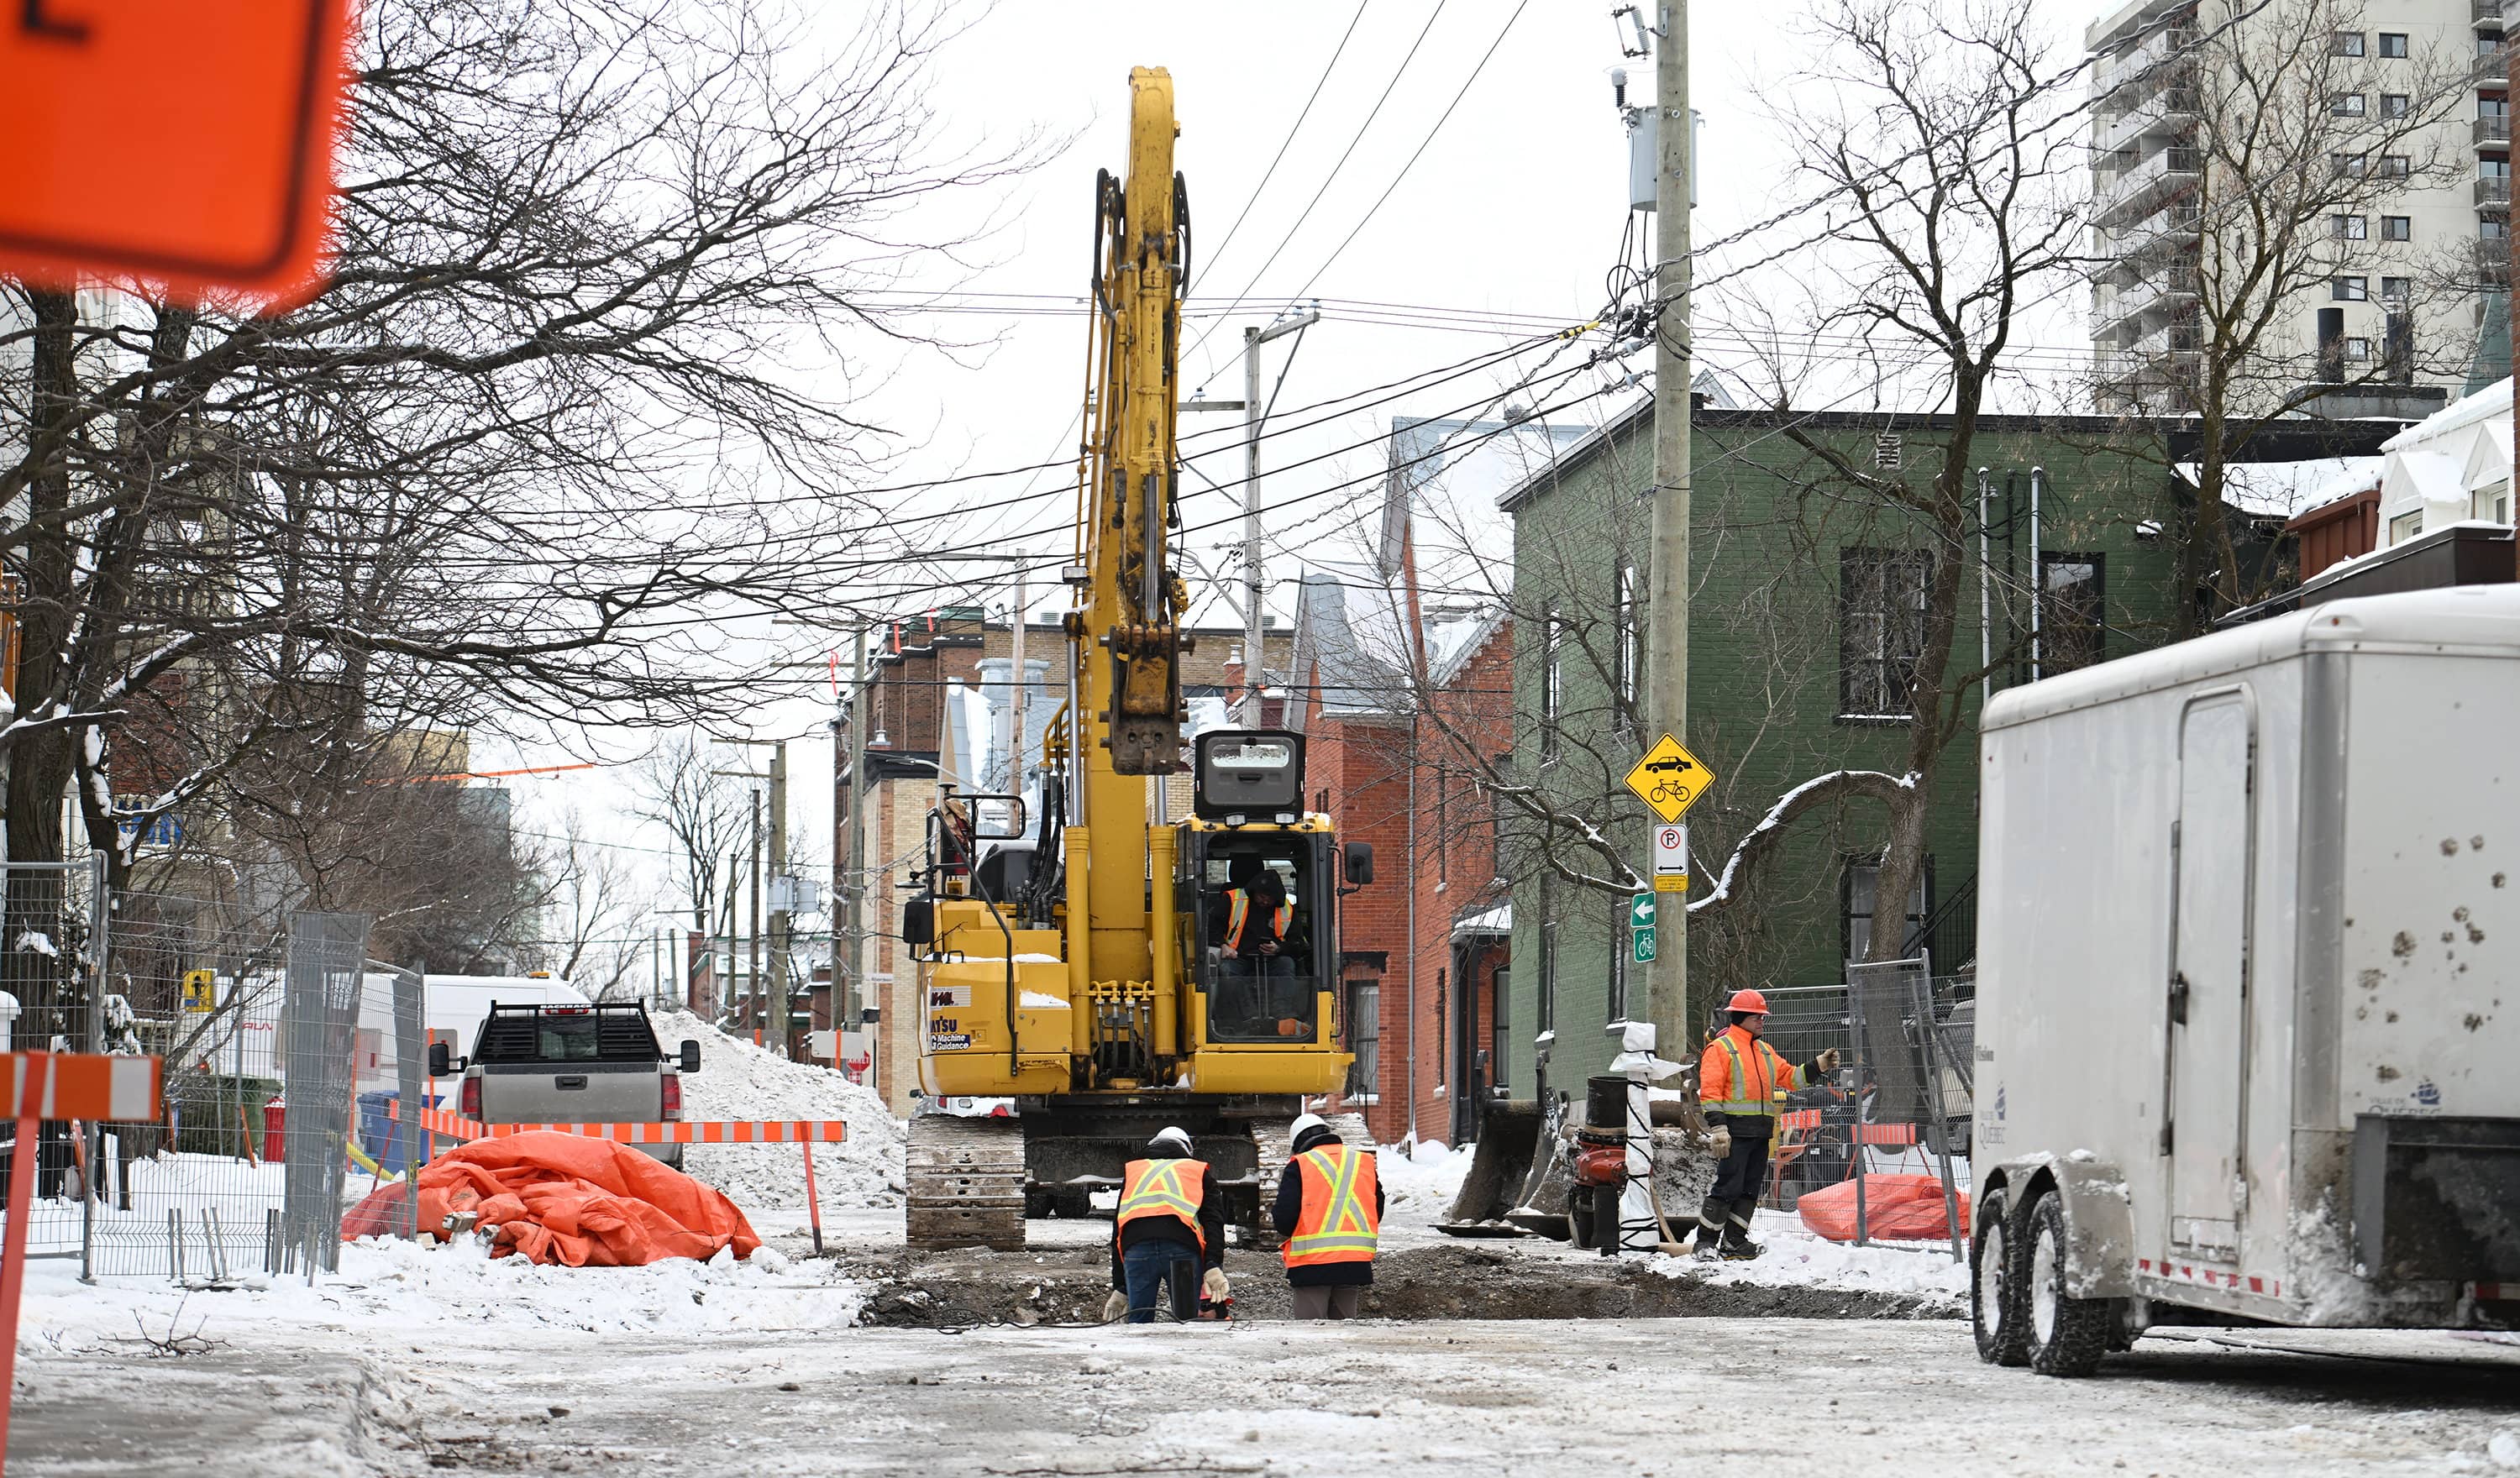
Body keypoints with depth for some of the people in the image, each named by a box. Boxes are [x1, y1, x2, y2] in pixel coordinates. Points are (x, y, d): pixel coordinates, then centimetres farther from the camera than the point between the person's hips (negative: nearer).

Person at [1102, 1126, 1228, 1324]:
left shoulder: (1132, 1170, 33)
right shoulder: (1200, 1171, 27)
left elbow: (1117, 1232, 30)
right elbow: (1213, 1221, 10)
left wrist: (1120, 1287, 30)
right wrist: (1214, 1266, -1)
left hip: (1136, 1248, 2)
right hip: (1182, 1247, -2)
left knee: (1138, 1323, 6)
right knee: (1186, 1323, 2)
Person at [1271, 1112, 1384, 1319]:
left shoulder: (1299, 1166, -4)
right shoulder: (1365, 1162, 10)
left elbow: (1284, 1218, -10)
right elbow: (1377, 1211, 16)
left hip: (1311, 1265, -4)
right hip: (1356, 1263, 4)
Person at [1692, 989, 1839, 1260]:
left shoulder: (1765, 1051, 21)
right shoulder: (1720, 1049, -4)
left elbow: (1789, 1077, 22)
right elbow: (1709, 1091, -10)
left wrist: (1819, 1066, 9)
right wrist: (1718, 1127, -19)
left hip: (1760, 1133, 8)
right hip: (1736, 1132, -8)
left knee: (1750, 1189, 8)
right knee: (1728, 1186, -10)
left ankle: (1734, 1240, 14)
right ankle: (1706, 1240, -4)